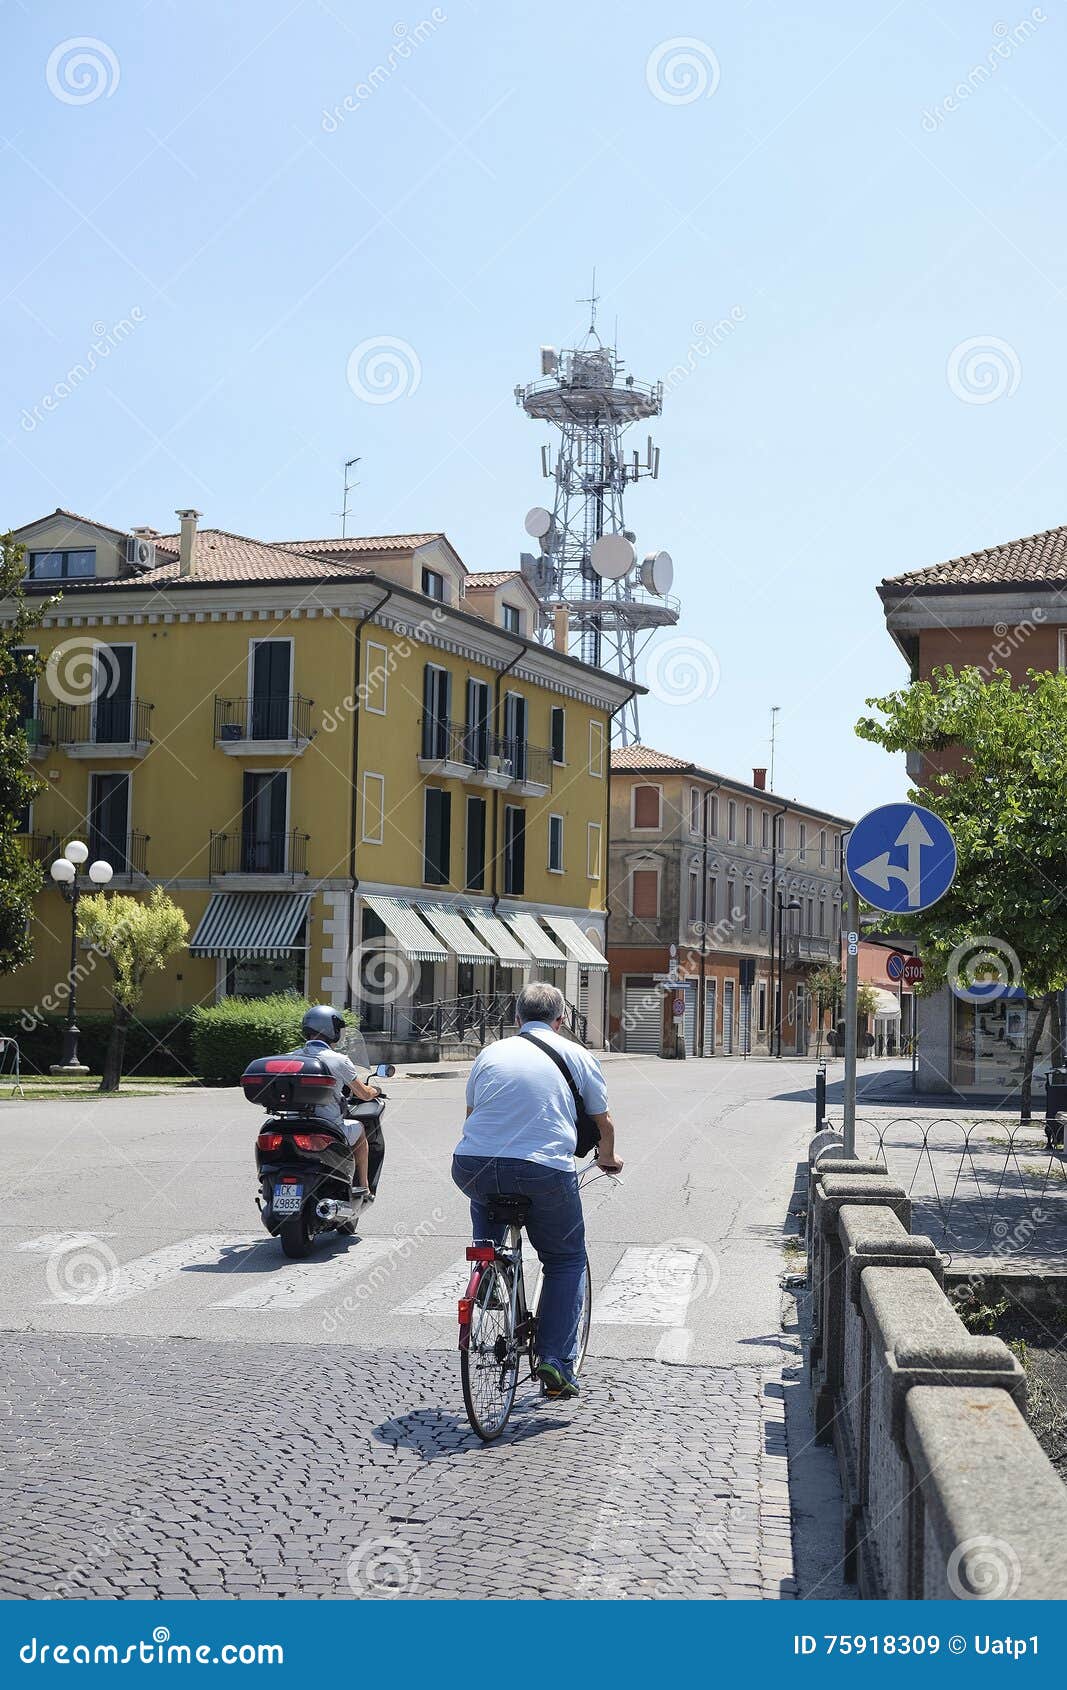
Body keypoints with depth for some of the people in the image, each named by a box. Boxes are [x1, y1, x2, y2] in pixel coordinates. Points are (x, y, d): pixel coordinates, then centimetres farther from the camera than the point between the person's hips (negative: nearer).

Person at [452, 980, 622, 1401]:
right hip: (544, 1173, -2)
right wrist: (608, 1158, 41)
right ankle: (555, 1360, 9)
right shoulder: (577, 1055, 12)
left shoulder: (492, 1052, 18)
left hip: (473, 1169, 3)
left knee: (486, 1201, 38)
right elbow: (603, 1122, 20)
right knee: (567, 1260, 18)